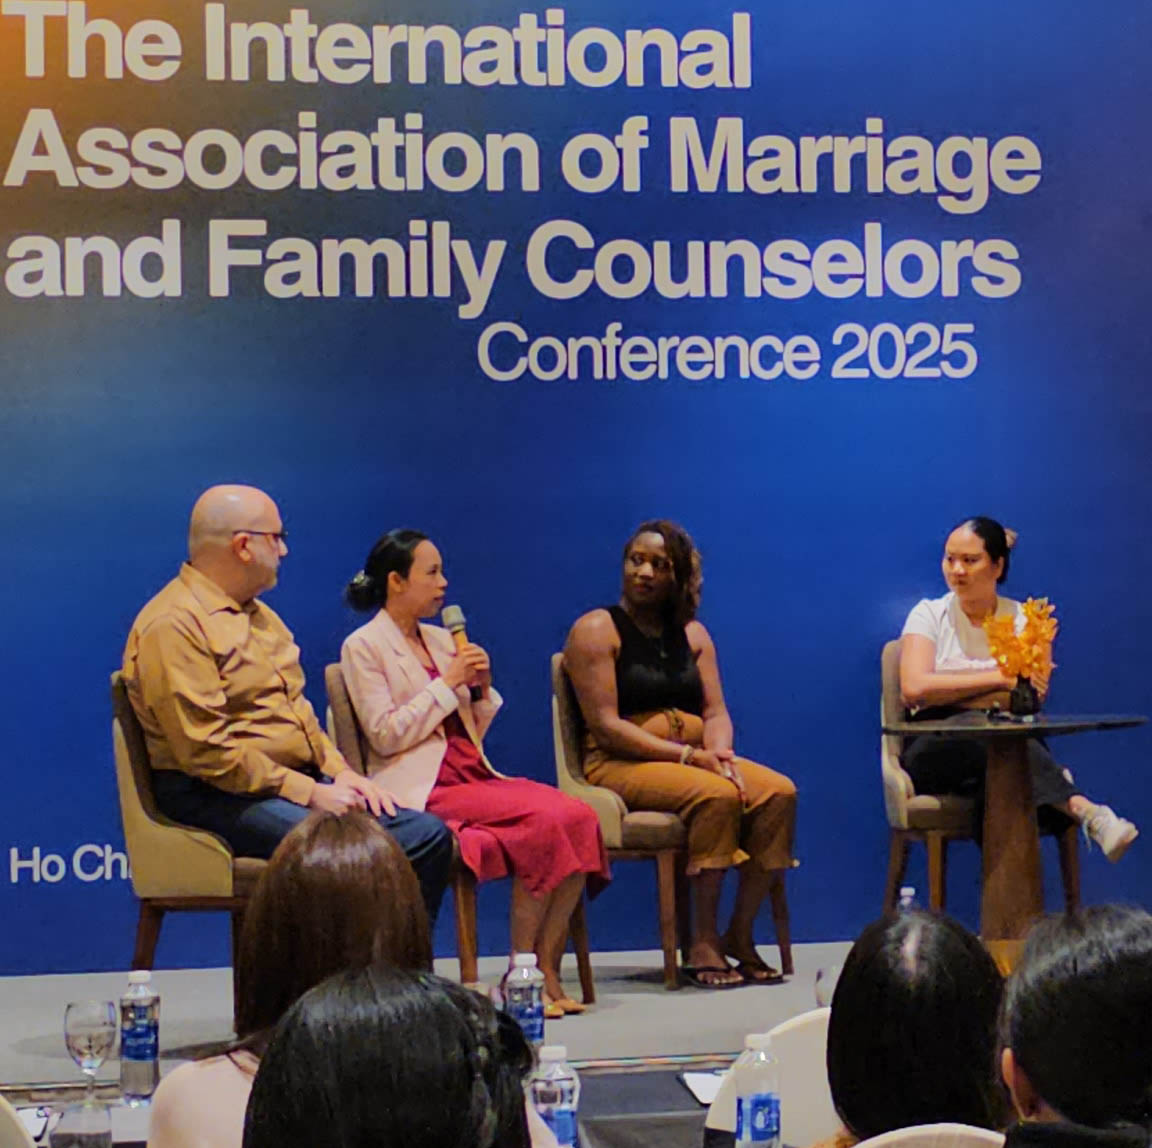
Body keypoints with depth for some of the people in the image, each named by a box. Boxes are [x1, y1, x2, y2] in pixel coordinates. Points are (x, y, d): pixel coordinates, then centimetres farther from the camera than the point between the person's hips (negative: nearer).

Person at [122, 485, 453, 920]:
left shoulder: (257, 615, 21)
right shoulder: (172, 626, -12)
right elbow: (206, 750, -19)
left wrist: (339, 771, 6)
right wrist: (309, 793, -17)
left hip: (305, 781, 9)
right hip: (217, 797, -9)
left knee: (429, 836, -6)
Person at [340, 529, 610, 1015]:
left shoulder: (440, 639, 22)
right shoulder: (363, 647, 1)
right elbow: (385, 735, -10)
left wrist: (481, 688, 5)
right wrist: (447, 683, -9)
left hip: (474, 775, 7)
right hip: (422, 791, -7)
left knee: (579, 816, -20)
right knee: (544, 821, -28)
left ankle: (547, 969, -18)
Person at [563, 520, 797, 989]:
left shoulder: (692, 633, 19)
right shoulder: (597, 630, -1)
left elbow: (716, 711, 11)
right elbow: (604, 725, -10)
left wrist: (720, 754, -13)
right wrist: (687, 756, -17)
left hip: (696, 760, 6)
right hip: (619, 766, -6)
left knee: (779, 791, -20)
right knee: (716, 796, -33)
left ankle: (740, 933, -16)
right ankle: (703, 944, -26)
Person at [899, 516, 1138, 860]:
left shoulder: (1024, 620, 11)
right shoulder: (929, 614, 7)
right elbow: (914, 688, -13)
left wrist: (949, 692, -13)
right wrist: (1001, 679, -14)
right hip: (938, 749, -2)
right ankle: (1081, 808, -45)